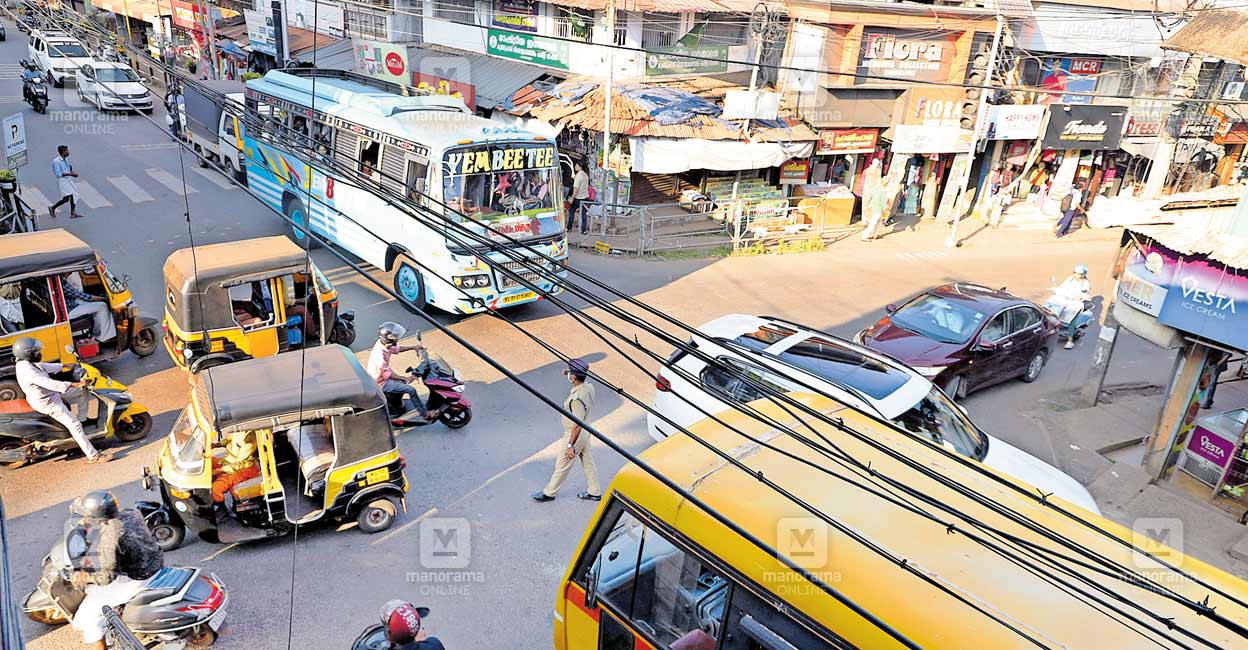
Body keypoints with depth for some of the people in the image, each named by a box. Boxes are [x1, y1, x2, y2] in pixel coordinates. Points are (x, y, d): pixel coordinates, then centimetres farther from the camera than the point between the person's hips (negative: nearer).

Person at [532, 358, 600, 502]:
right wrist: (569, 374, 1)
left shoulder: (577, 399, -34)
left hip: (574, 435, -8)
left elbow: (577, 425, -30)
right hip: (584, 433, 8)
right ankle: (594, 492, 33)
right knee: (588, 462, 20)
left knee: (562, 465, 10)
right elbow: (578, 382, 19)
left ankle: (548, 493, 28)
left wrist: (570, 446, -23)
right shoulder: (589, 387, -9)